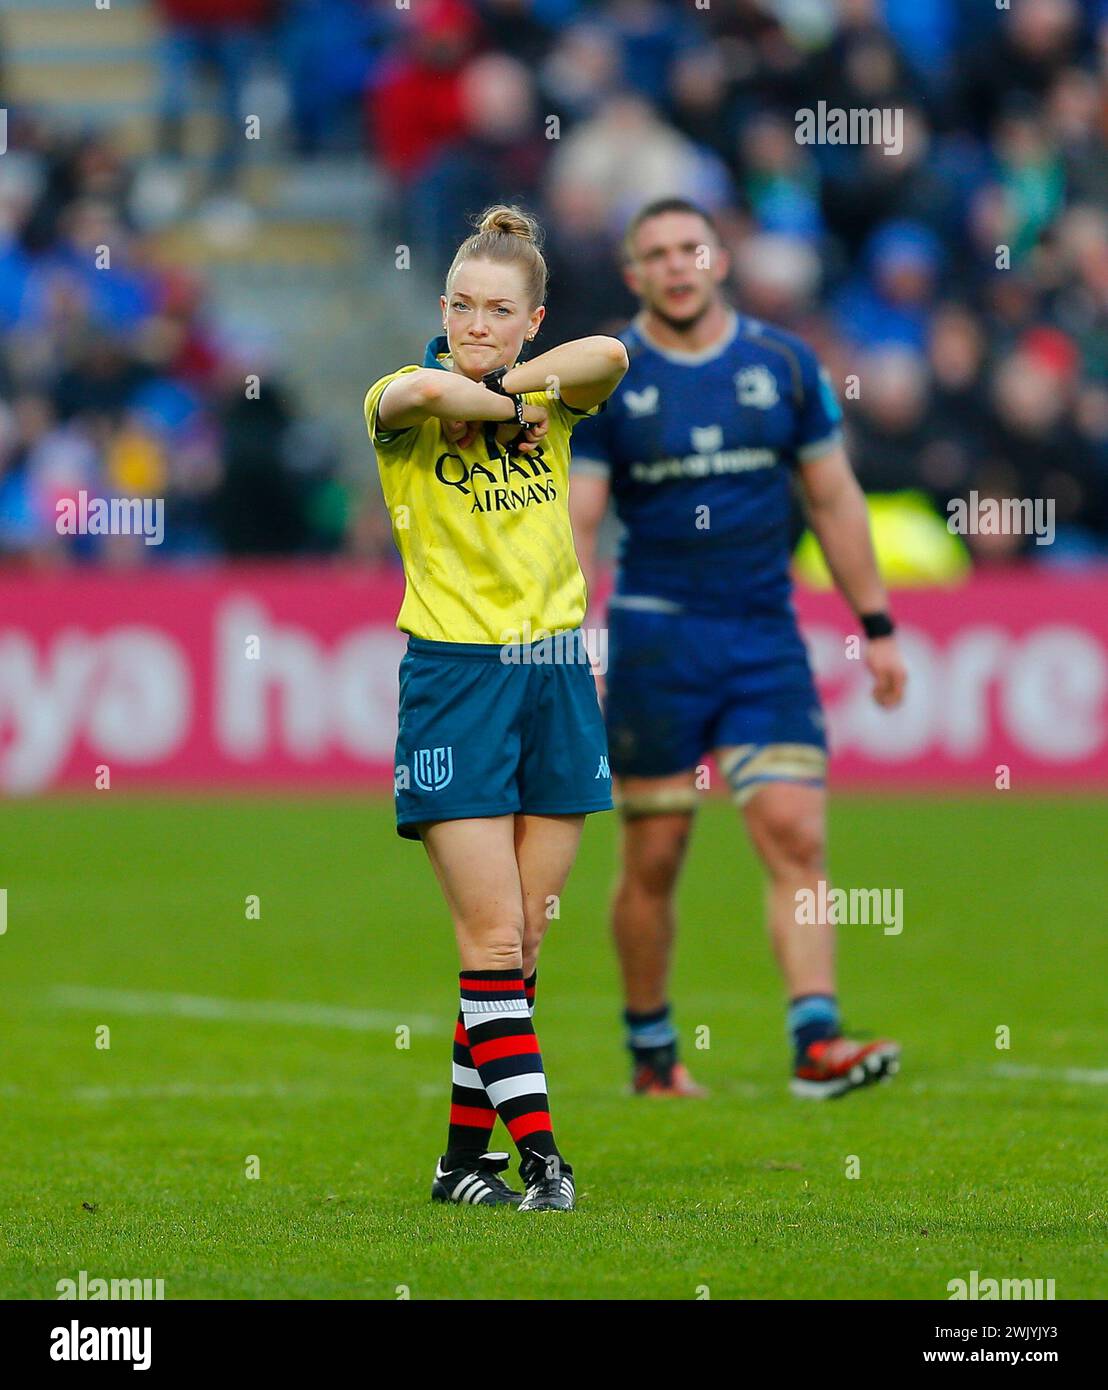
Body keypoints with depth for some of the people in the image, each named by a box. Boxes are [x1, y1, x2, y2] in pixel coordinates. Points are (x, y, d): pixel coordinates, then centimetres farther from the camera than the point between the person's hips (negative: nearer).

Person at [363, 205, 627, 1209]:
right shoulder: (403, 401, -3)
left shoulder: (549, 401, 8)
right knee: (493, 937, -9)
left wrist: (504, 386, -15)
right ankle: (538, 1155, -10)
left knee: (520, 942, 5)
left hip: (556, 675, 4)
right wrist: (507, 407, -14)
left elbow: (610, 355, -15)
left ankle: (464, 1155, 13)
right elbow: (424, 391, -29)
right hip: (455, 679, -4)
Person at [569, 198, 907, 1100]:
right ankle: (652, 1052, 19)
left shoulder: (785, 365, 6)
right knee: (655, 856, 3)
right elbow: (575, 520, -2)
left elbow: (835, 500, 13)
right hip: (655, 636, -2)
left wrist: (877, 627, 11)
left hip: (766, 634, 2)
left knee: (796, 833, -11)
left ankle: (817, 1042, -17)